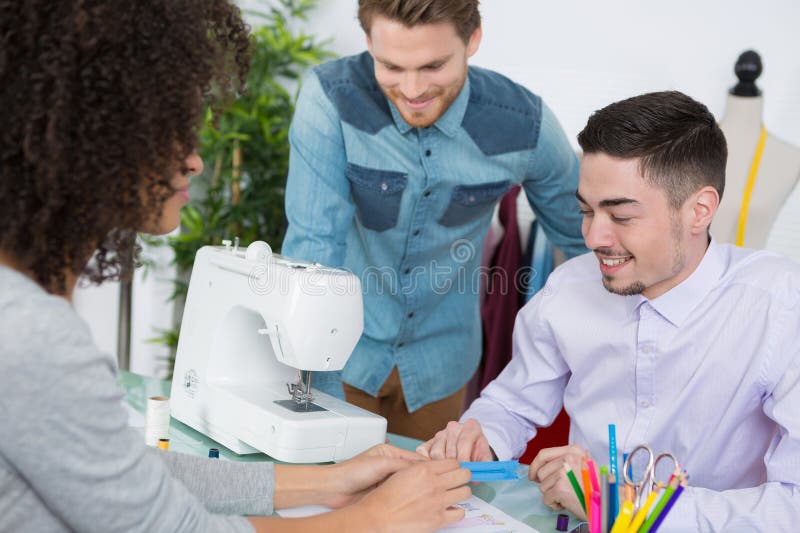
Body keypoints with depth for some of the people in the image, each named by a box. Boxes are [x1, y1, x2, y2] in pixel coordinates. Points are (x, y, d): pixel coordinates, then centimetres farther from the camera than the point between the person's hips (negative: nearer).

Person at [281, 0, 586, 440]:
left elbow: (582, 239, 0)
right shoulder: (330, 98, -23)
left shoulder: (525, 124, -17)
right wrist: (321, 389, -32)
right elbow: (315, 241, -25)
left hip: (437, 362, 2)